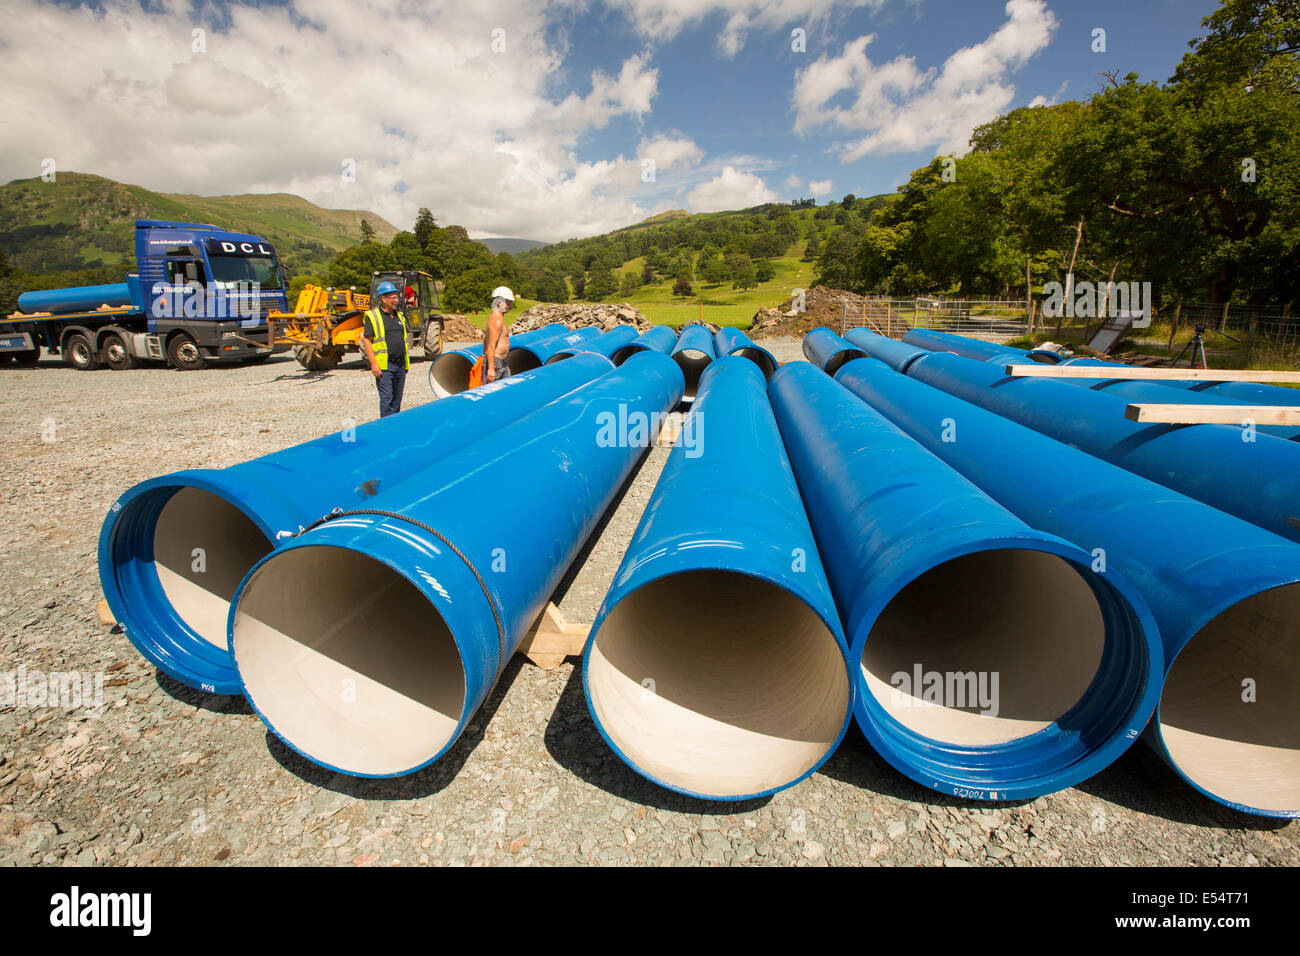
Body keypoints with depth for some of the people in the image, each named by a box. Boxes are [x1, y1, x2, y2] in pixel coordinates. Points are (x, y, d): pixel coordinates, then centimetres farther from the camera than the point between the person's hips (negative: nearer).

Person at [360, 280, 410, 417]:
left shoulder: (399, 316, 15)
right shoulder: (372, 316, -4)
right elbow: (366, 341, -8)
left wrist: (406, 362, 17)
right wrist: (373, 364, -17)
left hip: (401, 364, 6)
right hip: (384, 366, -6)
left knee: (397, 398, 12)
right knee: (386, 399, -8)